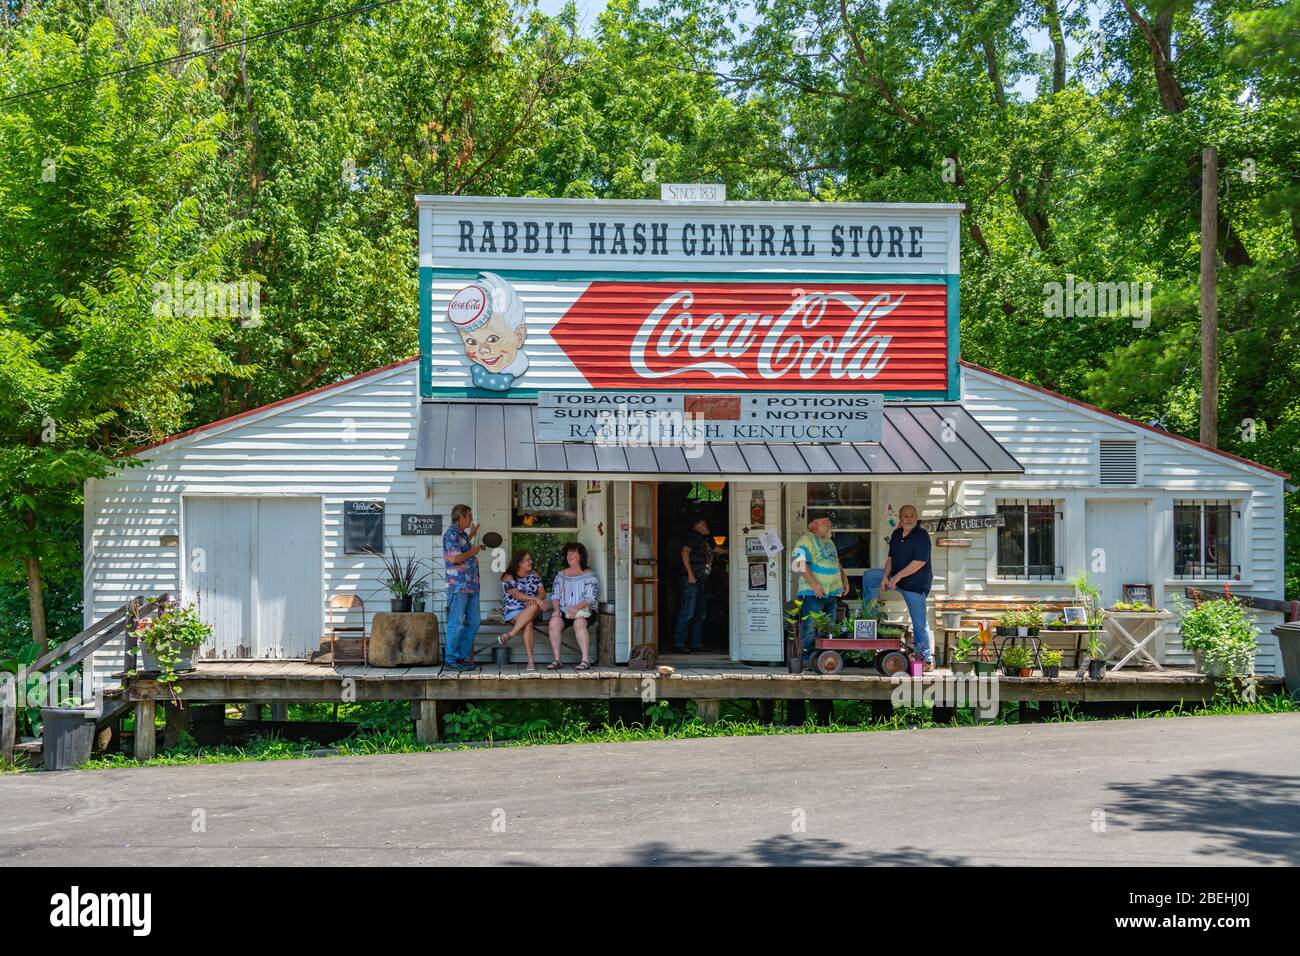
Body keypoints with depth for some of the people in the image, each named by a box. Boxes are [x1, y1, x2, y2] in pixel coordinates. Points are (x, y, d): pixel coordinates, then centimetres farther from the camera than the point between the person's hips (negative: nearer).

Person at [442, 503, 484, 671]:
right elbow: (454, 558, -22)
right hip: (458, 586, -10)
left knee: (473, 622, 11)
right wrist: (473, 551, -9)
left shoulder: (462, 534, 18)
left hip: (471, 586, 10)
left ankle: (463, 657, 18)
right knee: (457, 624, -6)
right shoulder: (451, 534, -12)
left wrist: (471, 536, 31)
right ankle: (451, 660, -1)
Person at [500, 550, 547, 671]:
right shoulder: (508, 577, -1)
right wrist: (536, 599, -27)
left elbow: (542, 593, 7)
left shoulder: (534, 575, 15)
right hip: (513, 611, -4)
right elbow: (516, 595, -15)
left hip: (532, 610, 4)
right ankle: (530, 661, -39)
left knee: (534, 606, -34)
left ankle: (509, 635, -32)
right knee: (528, 623, -35)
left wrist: (533, 601, -17)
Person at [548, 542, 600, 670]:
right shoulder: (561, 575, 19)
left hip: (584, 611, -3)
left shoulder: (589, 575, 5)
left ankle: (586, 660, -39)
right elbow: (555, 595, 13)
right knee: (554, 621, -30)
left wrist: (577, 607, -23)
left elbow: (591, 598, -6)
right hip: (564, 611, 3)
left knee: (579, 622, -38)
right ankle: (556, 660, -31)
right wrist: (557, 609, -8)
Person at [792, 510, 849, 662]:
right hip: (813, 593, -9)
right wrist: (814, 584, -25)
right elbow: (800, 563, -20)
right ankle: (807, 659, -6)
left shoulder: (828, 541, 20)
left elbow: (836, 562, 30)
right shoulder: (806, 540, -10)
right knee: (811, 629, -10)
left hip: (831, 592, 9)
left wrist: (844, 578, 16)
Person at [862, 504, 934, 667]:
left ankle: (926, 658, 2)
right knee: (868, 577, 10)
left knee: (919, 622, -6)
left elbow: (920, 562, -23)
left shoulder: (921, 535, -17)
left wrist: (897, 577, -22)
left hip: (916, 583, -8)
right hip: (896, 577, 8)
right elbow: (891, 557, 10)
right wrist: (885, 576, -7)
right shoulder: (896, 534, 7)